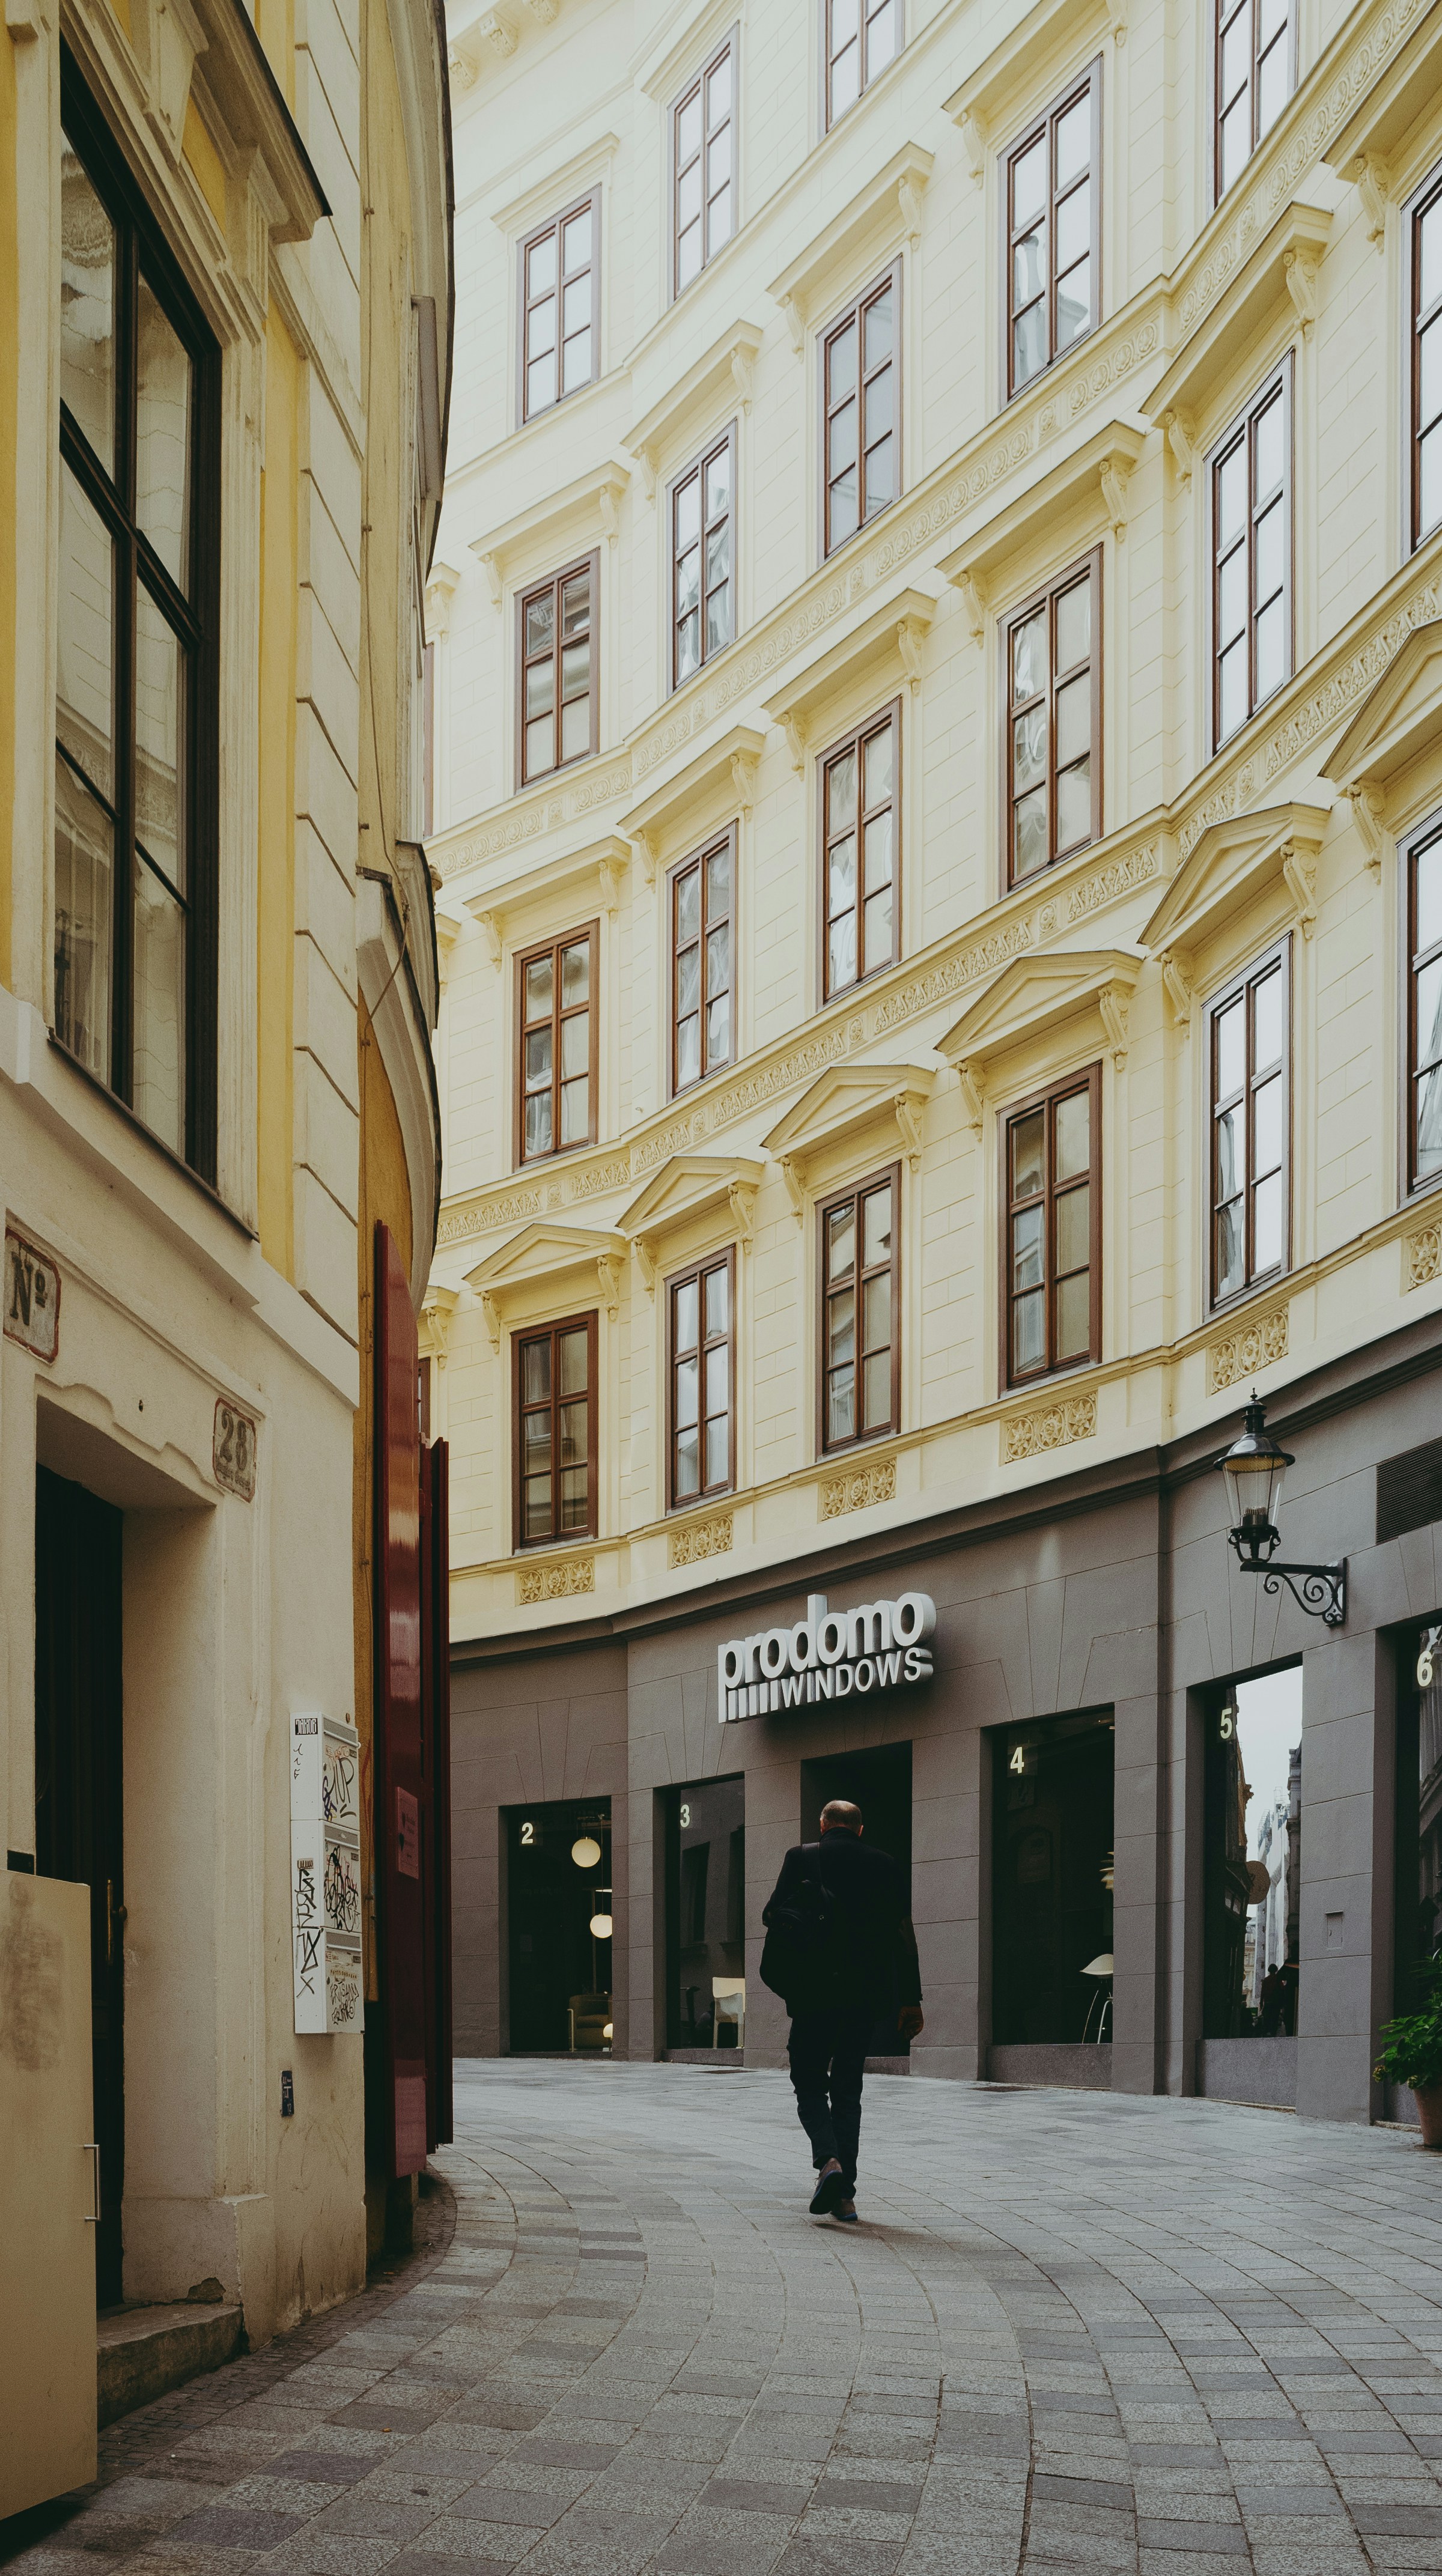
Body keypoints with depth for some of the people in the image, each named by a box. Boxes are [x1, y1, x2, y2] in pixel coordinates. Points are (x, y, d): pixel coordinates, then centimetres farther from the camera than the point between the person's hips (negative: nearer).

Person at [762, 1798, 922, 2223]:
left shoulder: (802, 1857, -1)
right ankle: (844, 2194, 8)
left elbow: (773, 1916, -2)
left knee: (810, 2083, 8)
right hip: (866, 1994, 3)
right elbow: (903, 1936, 5)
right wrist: (910, 2000, 7)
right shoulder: (886, 1865, 7)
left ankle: (828, 2160, -18)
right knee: (848, 2088, 12)